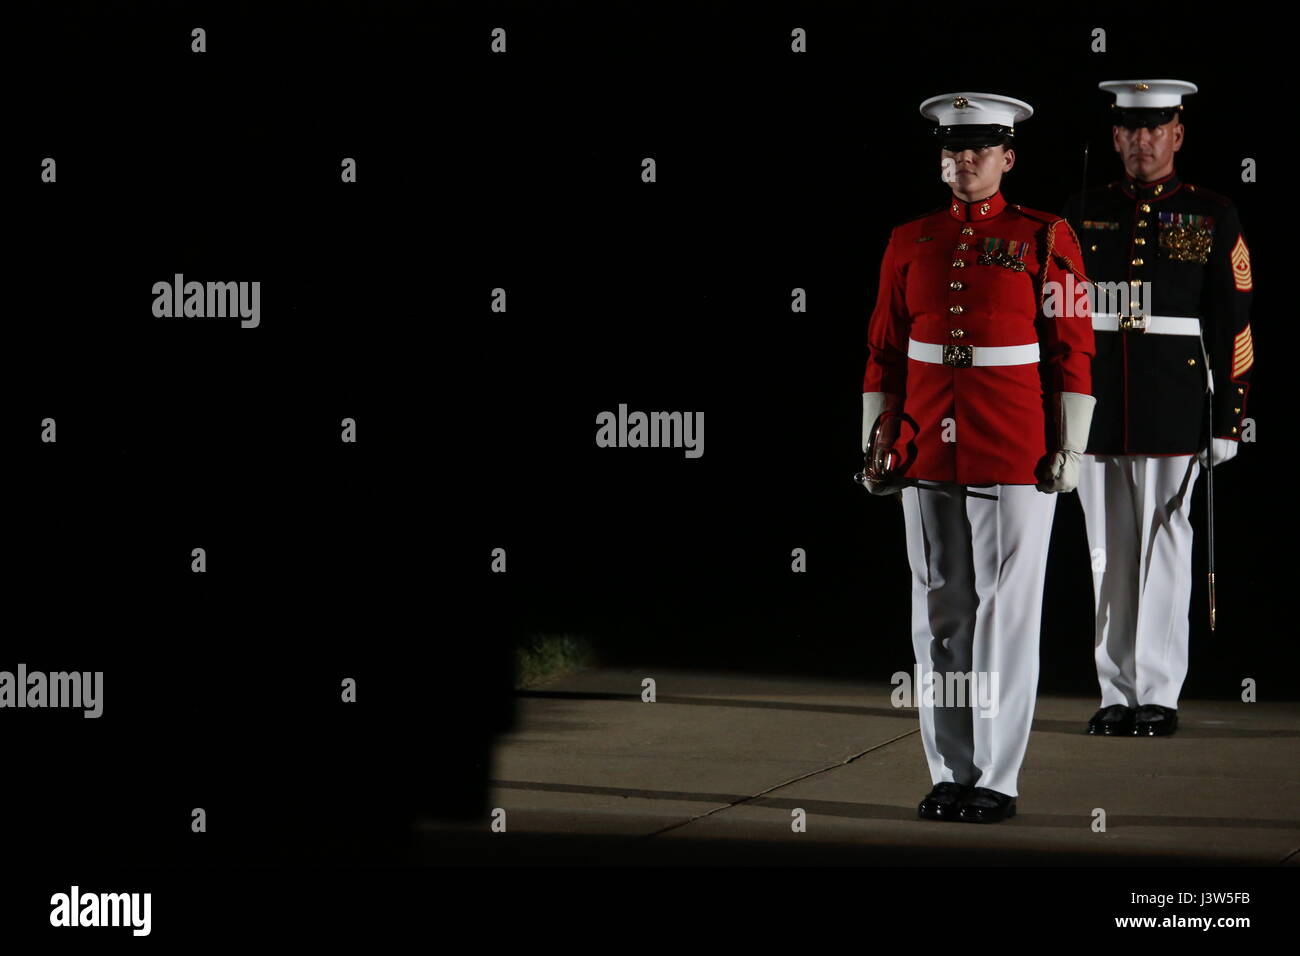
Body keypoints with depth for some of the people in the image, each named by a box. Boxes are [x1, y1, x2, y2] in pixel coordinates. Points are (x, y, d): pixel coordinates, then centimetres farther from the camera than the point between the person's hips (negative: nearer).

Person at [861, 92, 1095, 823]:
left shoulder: (1045, 239, 0)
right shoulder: (911, 243, 9)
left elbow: (1072, 352, -2)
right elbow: (884, 351, 12)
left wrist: (1070, 448, -6)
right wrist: (877, 442, 7)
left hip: (1017, 457, -4)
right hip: (929, 455, 4)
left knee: (1007, 616, -1)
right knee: (939, 616, 6)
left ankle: (999, 781, 3)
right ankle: (951, 775, 13)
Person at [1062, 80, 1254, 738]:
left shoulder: (1212, 217, 3)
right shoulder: (1084, 214, 10)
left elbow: (1234, 325, 0)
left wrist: (1228, 418, -5)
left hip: (1174, 408, -3)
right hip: (1096, 408, 3)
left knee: (1163, 546, -2)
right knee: (1109, 552, 5)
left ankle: (1159, 695, 3)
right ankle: (1117, 694, 10)